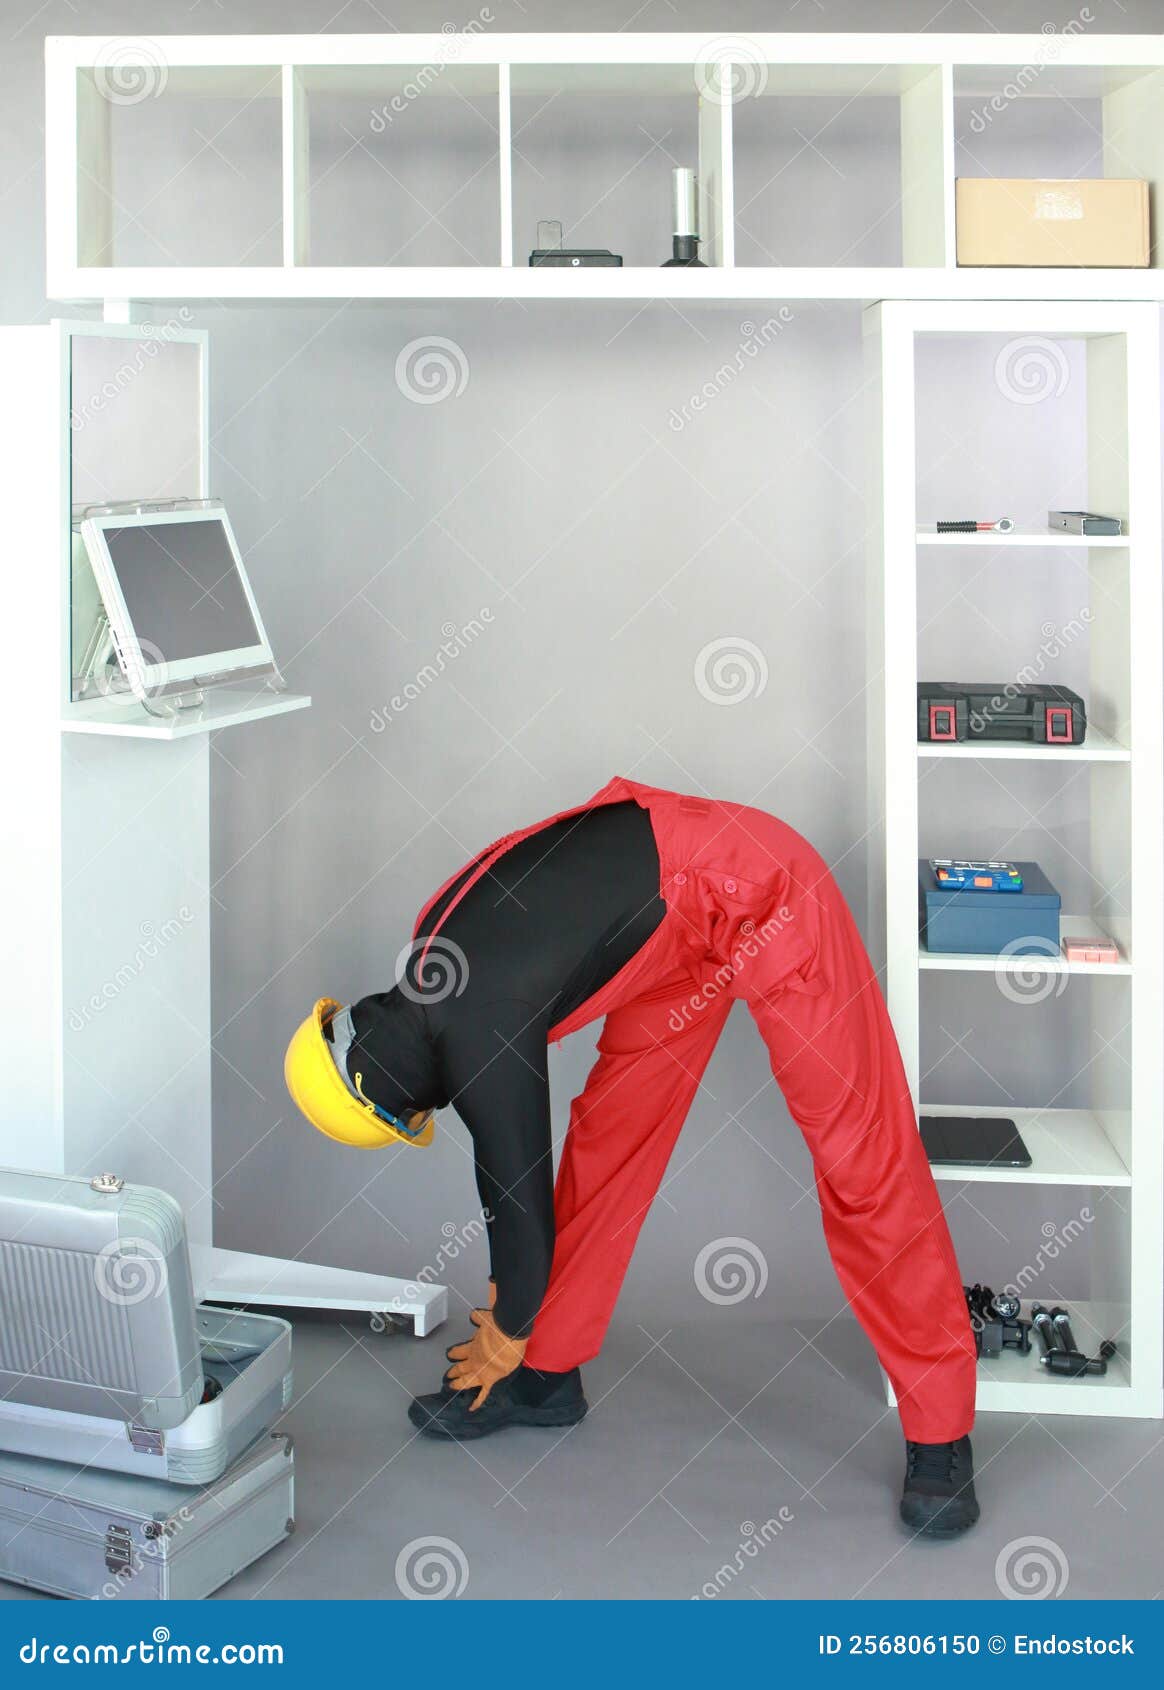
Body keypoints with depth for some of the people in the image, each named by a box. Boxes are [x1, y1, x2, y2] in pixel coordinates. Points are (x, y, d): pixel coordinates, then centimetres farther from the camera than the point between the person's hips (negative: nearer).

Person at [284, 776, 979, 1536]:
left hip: (761, 895, -10)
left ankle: (941, 1433, -4)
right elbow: (501, 1152, 18)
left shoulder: (477, 1036, -22)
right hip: (680, 923, 10)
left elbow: (518, 1186, -11)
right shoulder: (435, 966, 5)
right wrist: (513, 1307, 27)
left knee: (862, 1159, -9)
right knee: (609, 1131, 11)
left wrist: (507, 1332, 7)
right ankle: (546, 1376, 22)